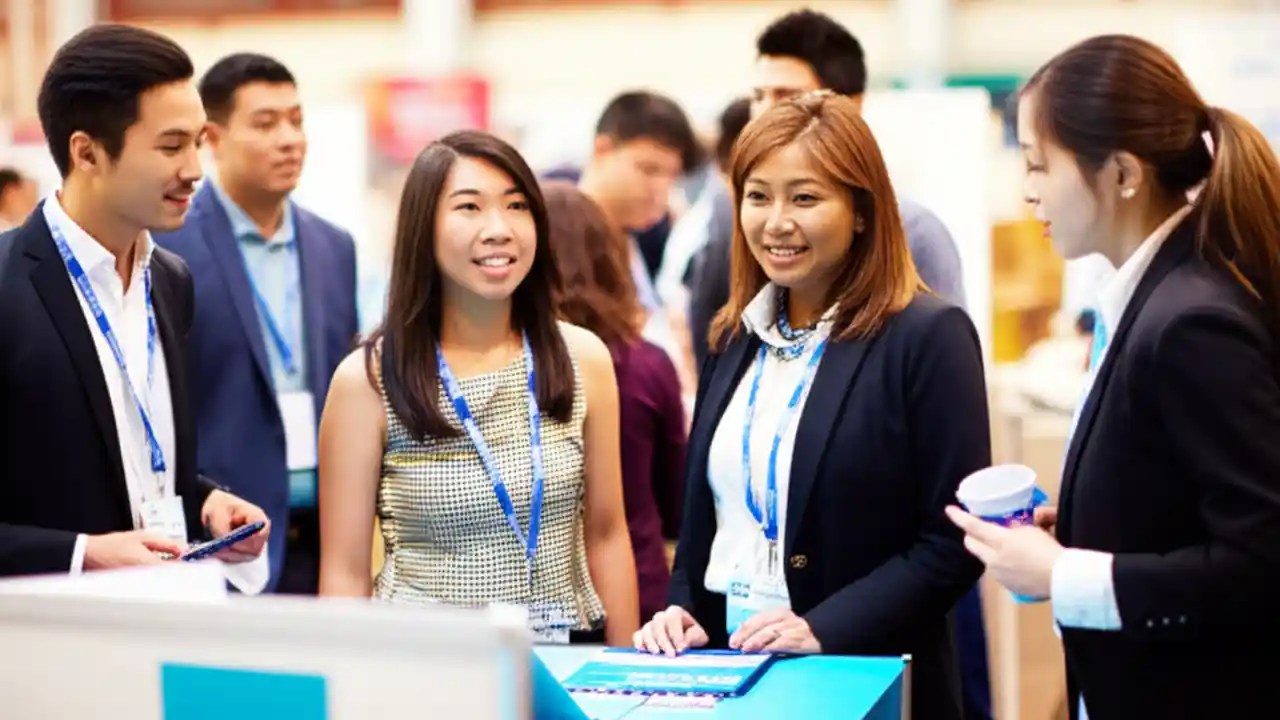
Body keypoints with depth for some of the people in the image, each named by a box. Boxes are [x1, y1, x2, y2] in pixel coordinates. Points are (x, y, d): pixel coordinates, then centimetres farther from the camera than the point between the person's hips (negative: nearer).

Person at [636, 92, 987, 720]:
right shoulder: (735, 339, 9)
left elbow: (954, 542, -15)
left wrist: (824, 630, -22)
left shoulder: (928, 337, -11)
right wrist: (682, 612, -1)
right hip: (724, 667, 6)